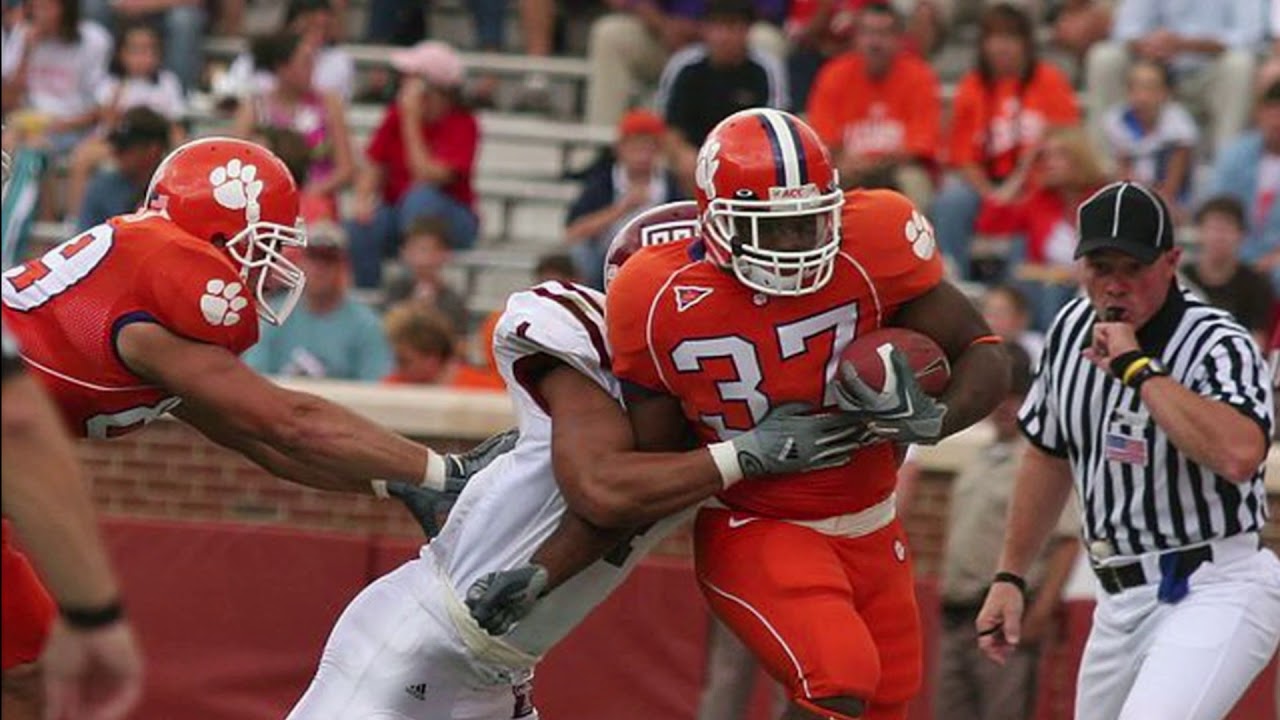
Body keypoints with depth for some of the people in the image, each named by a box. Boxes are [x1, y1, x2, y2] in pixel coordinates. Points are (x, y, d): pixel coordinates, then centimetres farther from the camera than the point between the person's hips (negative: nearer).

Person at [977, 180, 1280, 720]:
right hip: (1120, 599, 8)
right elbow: (1048, 457, 21)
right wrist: (1009, 576, 21)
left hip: (1213, 593, -8)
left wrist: (1138, 366, -27)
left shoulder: (1218, 347, -15)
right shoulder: (1072, 329, 6)